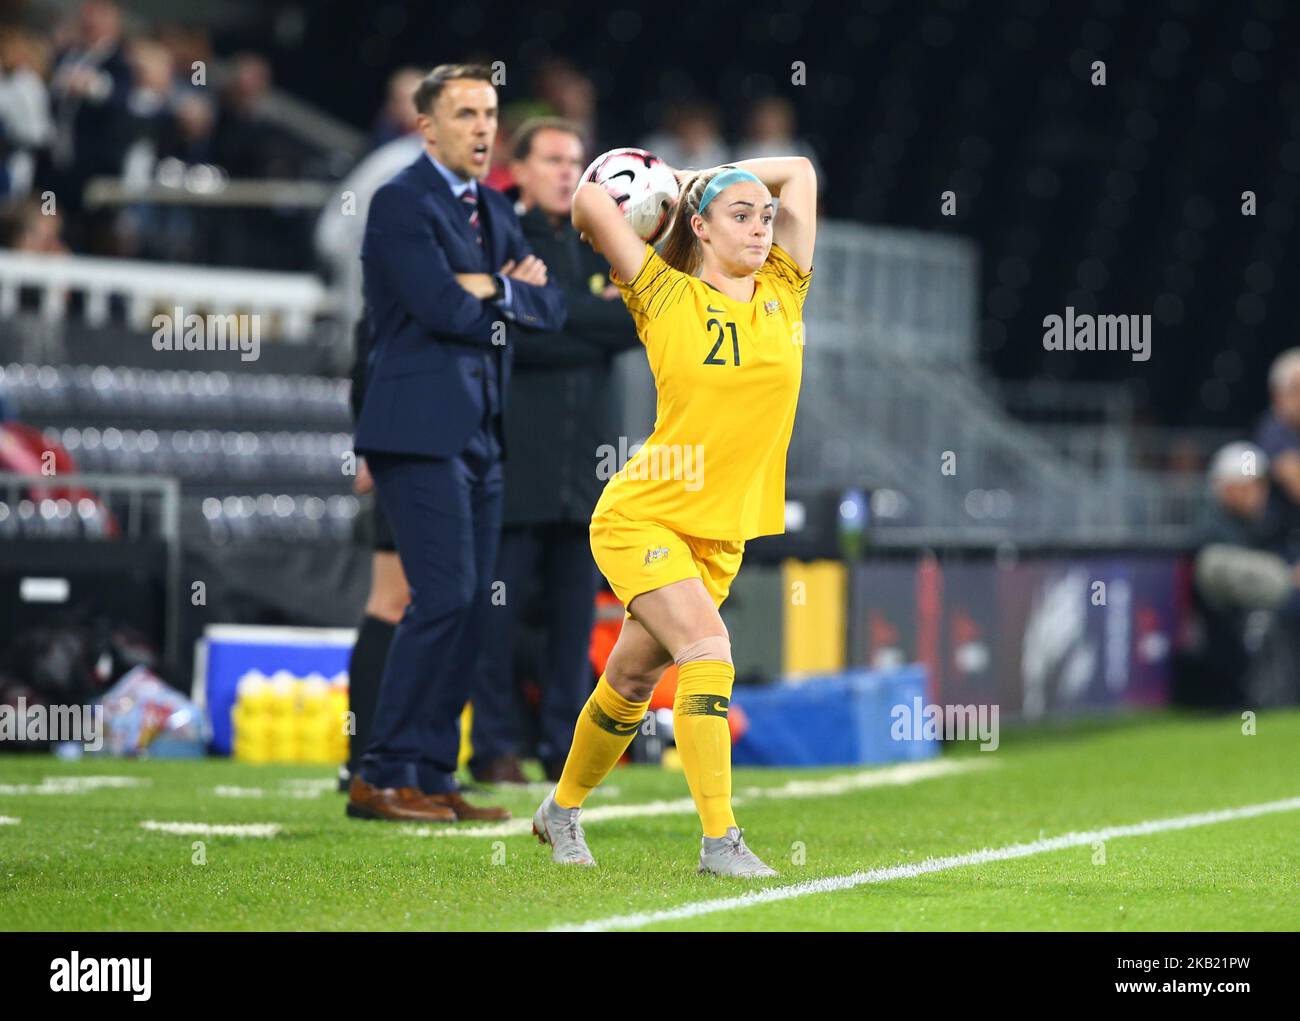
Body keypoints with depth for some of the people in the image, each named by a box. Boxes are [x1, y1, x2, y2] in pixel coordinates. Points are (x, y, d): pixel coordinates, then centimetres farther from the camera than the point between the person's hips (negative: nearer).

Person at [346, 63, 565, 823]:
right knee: (445, 597, -14)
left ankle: (433, 774, 10)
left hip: (479, 432, 9)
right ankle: (382, 776, -10)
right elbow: (444, 309, -19)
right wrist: (512, 292, -1)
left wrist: (498, 291, -9)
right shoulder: (401, 203, -8)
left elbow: (551, 308, 10)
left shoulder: (495, 210, 17)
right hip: (421, 430, -9)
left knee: (473, 605, 6)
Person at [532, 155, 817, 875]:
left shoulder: (783, 292, 5)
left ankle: (562, 811, 35)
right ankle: (719, 841, -23)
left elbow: (799, 171, 9)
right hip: (642, 515, -5)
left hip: (721, 534, 5)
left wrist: (688, 176, 12)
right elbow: (589, 201, -16)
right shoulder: (667, 298, -7)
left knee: (633, 680, 15)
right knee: (708, 650, -22)